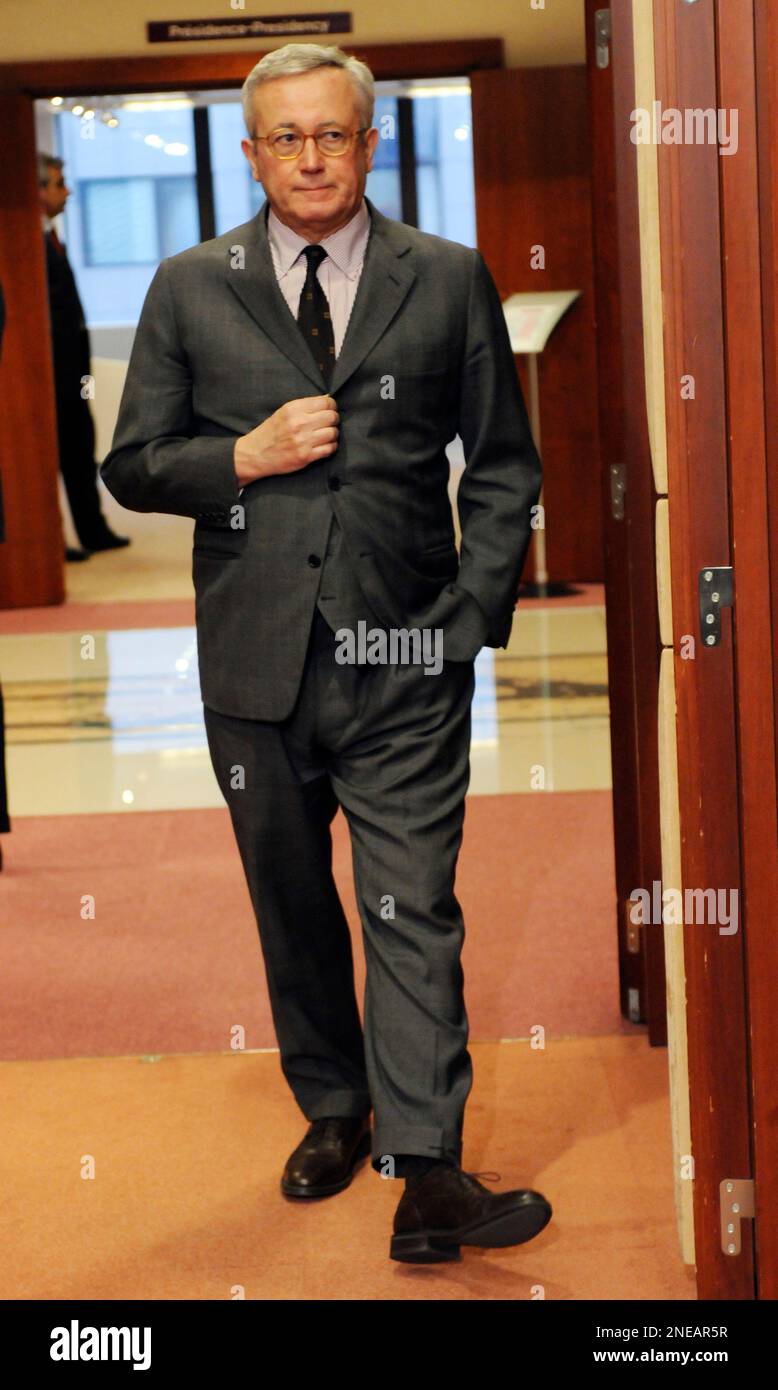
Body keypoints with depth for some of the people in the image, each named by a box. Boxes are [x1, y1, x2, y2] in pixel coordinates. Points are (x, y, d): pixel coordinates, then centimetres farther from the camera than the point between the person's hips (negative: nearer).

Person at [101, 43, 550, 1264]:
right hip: (257, 661, 2)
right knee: (293, 909, 15)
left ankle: (426, 1176, -4)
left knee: (414, 914, -6)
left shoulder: (448, 280, 3)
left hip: (404, 661, -2)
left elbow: (503, 466, 6)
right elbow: (133, 466, 6)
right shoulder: (189, 290, 5)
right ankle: (333, 1113, 33)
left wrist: (472, 613, -4)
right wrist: (243, 457, -12)